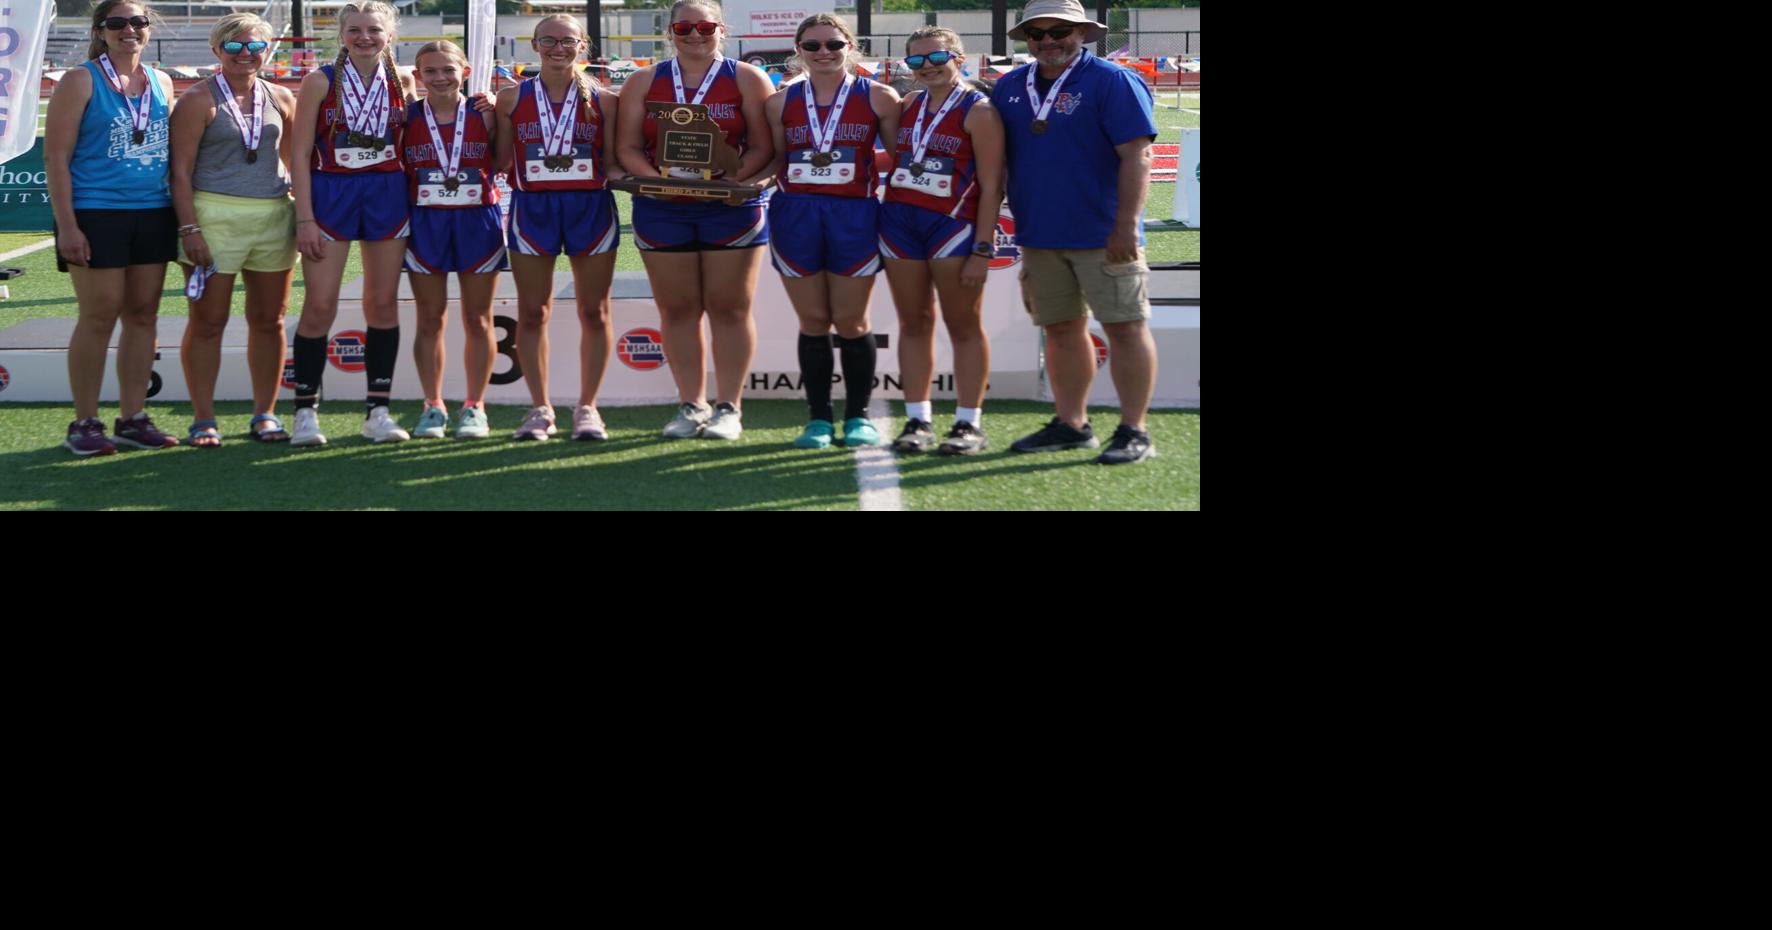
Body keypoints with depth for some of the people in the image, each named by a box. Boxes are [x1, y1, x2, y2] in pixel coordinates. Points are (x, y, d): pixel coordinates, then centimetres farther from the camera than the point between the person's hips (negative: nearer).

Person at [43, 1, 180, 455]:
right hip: (96, 215, -5)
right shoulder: (80, 81, -3)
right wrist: (66, 225, -14)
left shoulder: (161, 83, 12)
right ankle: (84, 424, 3)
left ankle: (132, 418, 15)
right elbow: (56, 156, -7)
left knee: (143, 315, 7)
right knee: (99, 317, -4)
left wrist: (183, 213, 12)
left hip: (153, 214, 5)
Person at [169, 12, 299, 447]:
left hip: (274, 216, 4)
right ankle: (204, 421, 6)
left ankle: (265, 415, 18)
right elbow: (181, 170, -6)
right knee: (208, 321, -1)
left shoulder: (281, 99, 11)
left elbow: (295, 161, 19)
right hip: (215, 216, -4)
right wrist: (189, 228, -13)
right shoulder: (199, 100, -2)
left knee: (268, 319, 8)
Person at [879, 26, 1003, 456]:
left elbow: (991, 188, -10)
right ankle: (918, 420, 13)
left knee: (964, 326, 2)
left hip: (953, 225, -6)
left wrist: (982, 250, -15)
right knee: (914, 324, 8)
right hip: (899, 221, 6)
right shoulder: (907, 108, 11)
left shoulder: (978, 112, -7)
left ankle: (969, 424, 6)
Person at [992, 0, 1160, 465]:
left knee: (1125, 327, -4)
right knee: (1061, 330, 11)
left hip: (1101, 236, -6)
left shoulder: (1112, 82, -7)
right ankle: (1071, 425, 20)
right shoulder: (1010, 87, 11)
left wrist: (1126, 226, -20)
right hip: (1038, 235, 6)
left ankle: (1134, 431, 0)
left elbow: (1137, 156, -13)